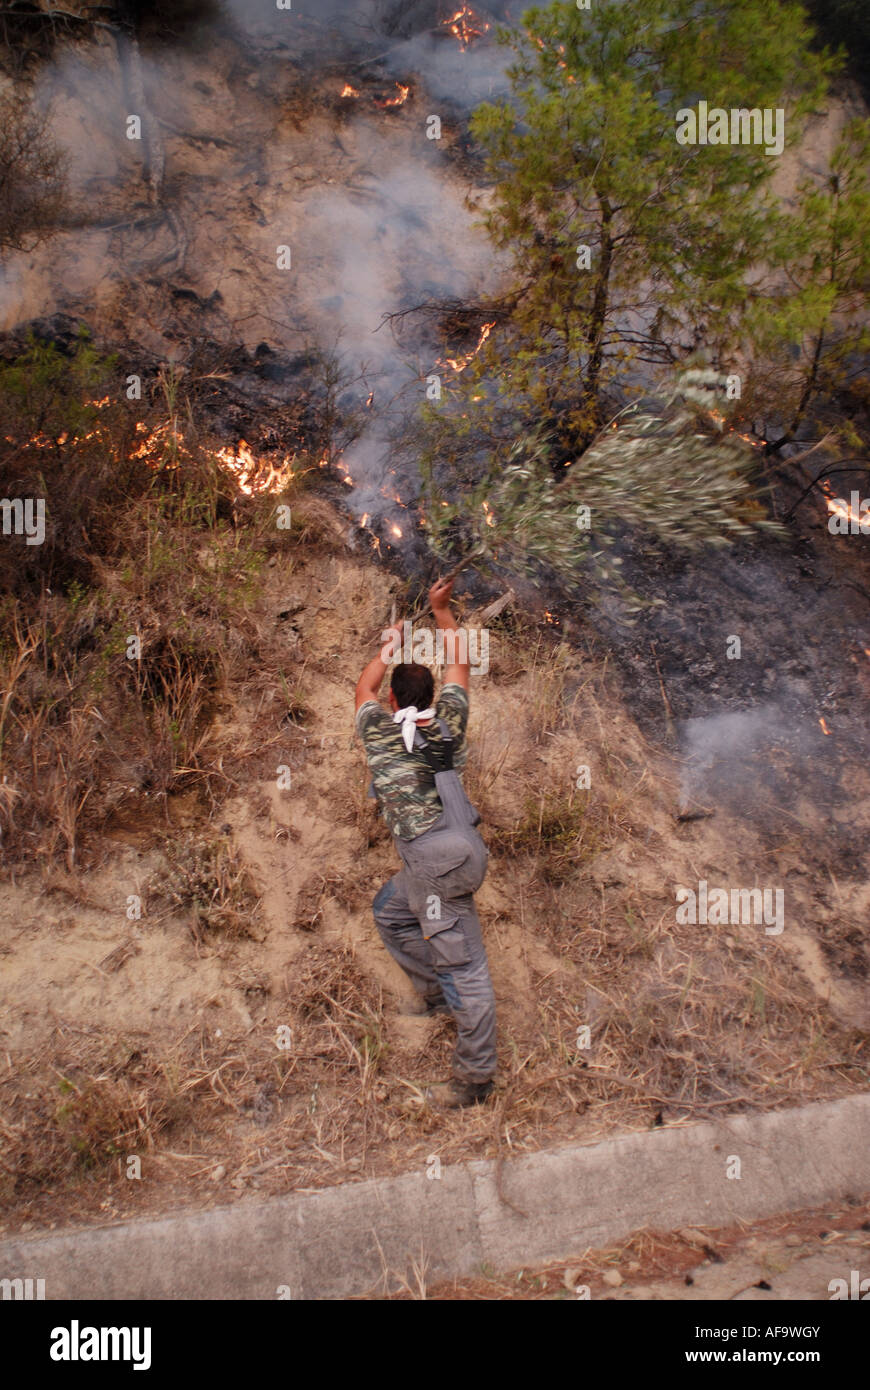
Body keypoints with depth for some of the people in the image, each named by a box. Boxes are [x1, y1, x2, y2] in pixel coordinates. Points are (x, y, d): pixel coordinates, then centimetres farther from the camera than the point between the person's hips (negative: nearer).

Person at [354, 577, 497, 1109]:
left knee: (464, 965, -3)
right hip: (458, 847, 7)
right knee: (390, 912, 27)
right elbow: (459, 663, 25)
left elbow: (365, 686, 23)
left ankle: (477, 1076, 4)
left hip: (435, 859, -7)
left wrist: (391, 645, 36)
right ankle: (434, 991, 35)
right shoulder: (448, 723, 10)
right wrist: (441, 609, 34)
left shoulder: (379, 730, 0)